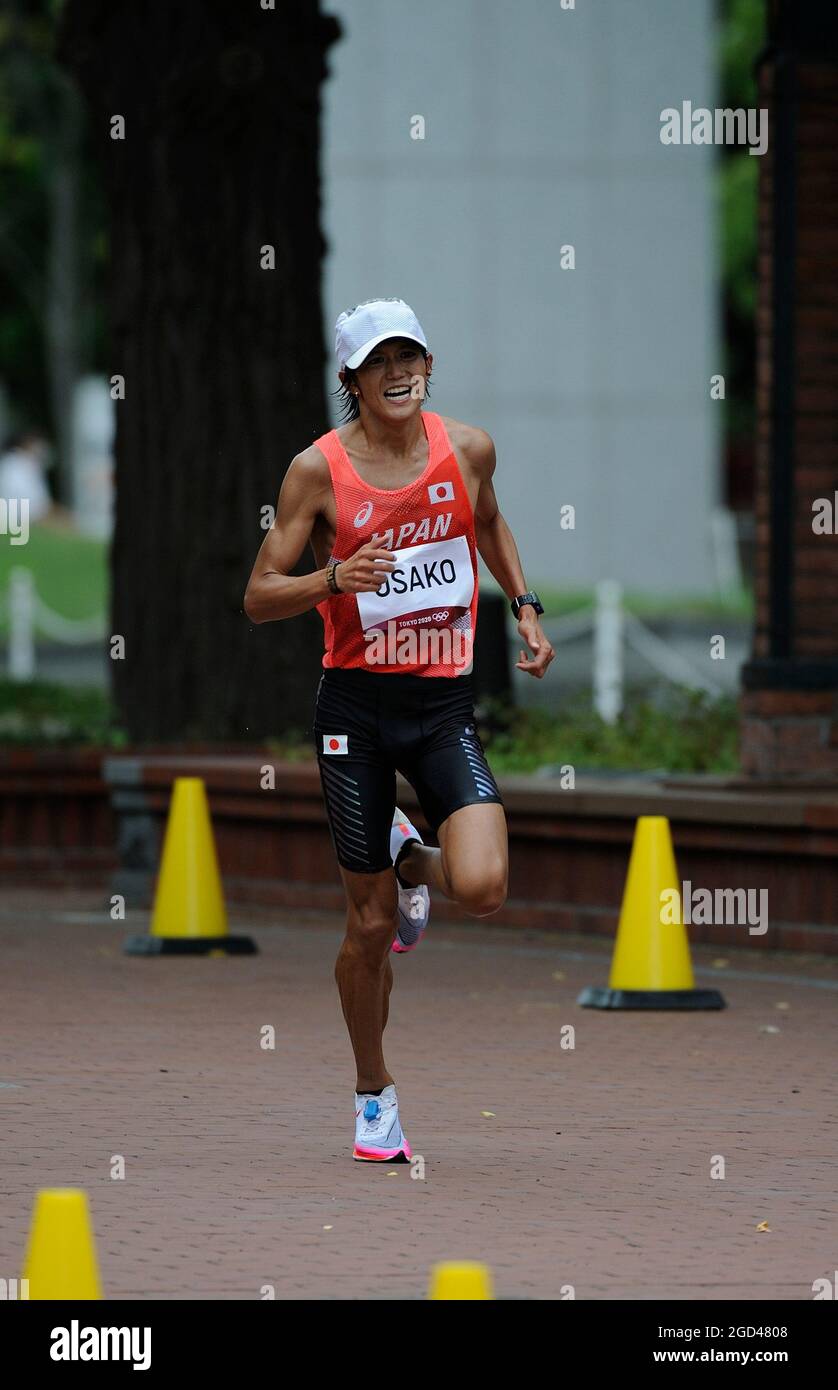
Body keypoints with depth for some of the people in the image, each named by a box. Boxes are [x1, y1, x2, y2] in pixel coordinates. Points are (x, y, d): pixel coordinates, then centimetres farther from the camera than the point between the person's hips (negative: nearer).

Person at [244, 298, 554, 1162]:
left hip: (444, 702, 2)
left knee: (481, 888, -19)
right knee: (370, 925, 3)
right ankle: (373, 1094, 25)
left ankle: (412, 862, 18)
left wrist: (524, 606, 14)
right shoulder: (318, 469, -8)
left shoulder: (467, 450, 0)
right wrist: (334, 580, -22)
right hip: (356, 707, -2)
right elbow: (259, 598, -5)